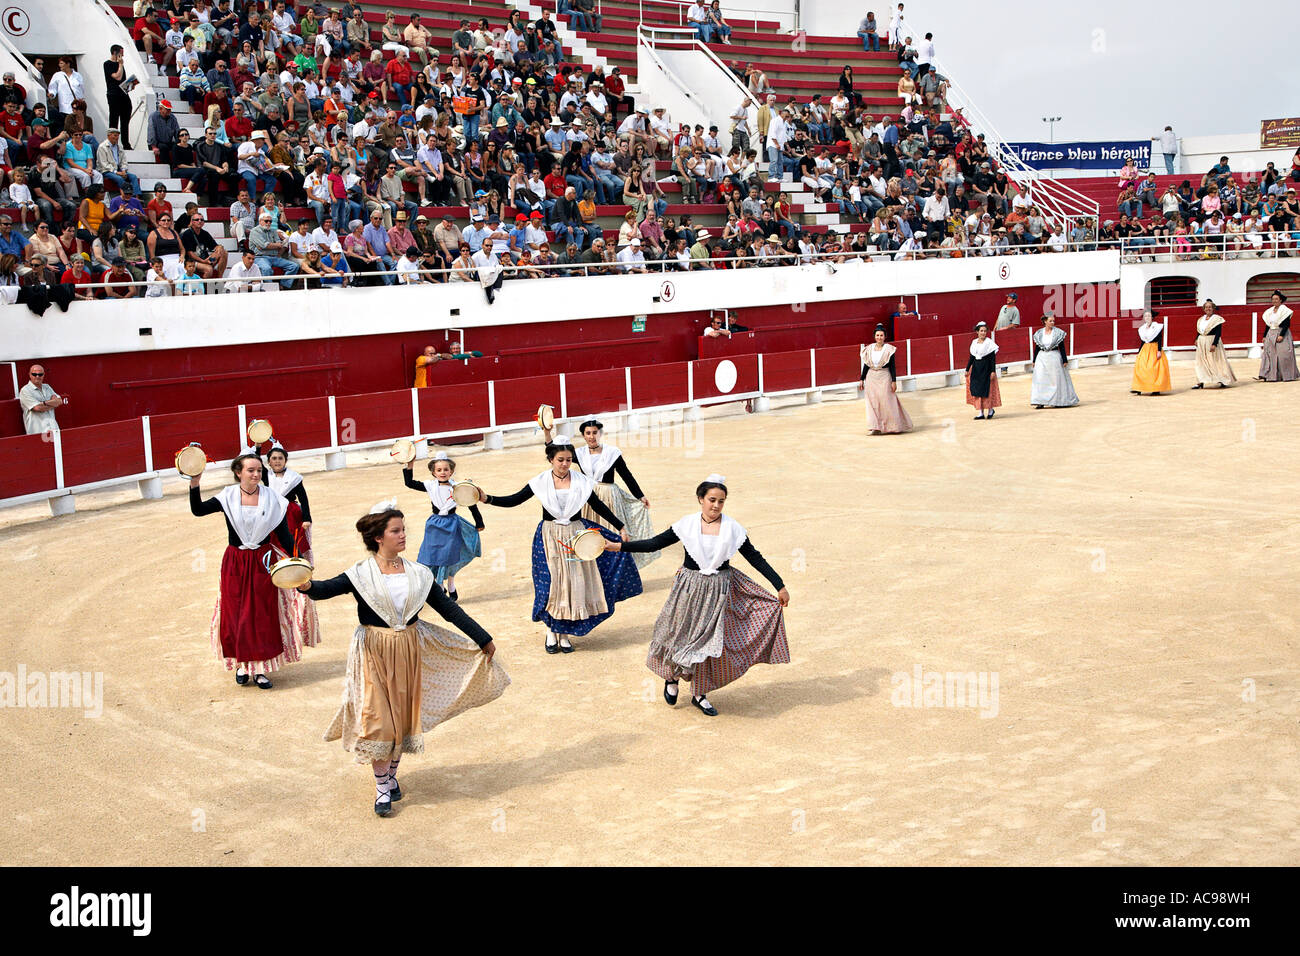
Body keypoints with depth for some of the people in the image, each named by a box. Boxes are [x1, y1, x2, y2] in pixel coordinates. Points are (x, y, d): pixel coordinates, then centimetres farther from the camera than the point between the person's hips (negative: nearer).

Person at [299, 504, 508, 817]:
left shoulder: (417, 574, 1)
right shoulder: (362, 574, -8)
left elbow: (449, 608, 4)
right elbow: (328, 588, -25)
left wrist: (483, 638, 4)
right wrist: (308, 586, -49)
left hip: (409, 651, 3)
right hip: (374, 653, -3)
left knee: (403, 717, 10)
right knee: (378, 720, -3)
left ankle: (391, 776, 30)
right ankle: (382, 788, 11)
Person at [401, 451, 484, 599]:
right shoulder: (430, 486, -3)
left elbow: (471, 504, 3)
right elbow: (409, 483, -1)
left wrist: (479, 522, 7)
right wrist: (409, 467, -13)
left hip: (452, 526, -1)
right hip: (435, 525, 1)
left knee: (450, 558, 4)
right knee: (433, 556, 3)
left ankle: (451, 587, 24)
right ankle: (440, 586, 22)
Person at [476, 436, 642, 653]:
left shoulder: (581, 482, -1)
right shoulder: (540, 482, -3)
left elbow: (599, 507, 7)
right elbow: (514, 500, -2)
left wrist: (620, 528, 6)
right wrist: (487, 498, -15)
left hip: (575, 536, 1)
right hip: (549, 537, -1)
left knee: (573, 583, 1)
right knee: (550, 583, -4)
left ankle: (564, 634, 12)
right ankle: (551, 632, 11)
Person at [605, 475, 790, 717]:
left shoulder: (733, 528, -5)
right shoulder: (687, 525, -5)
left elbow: (755, 558, -1)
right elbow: (655, 543, 0)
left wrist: (780, 586, -4)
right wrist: (617, 546, -5)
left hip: (719, 590, 0)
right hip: (689, 587, 0)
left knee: (711, 640, 2)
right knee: (681, 634, 8)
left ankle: (700, 694, 20)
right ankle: (672, 676, 38)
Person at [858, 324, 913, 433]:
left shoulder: (889, 349, -5)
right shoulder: (869, 349, 6)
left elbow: (892, 366, -5)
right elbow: (866, 365, 12)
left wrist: (894, 381, -11)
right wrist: (861, 379, 10)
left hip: (884, 377, -4)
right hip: (871, 378, 4)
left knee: (887, 402, -3)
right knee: (873, 402, 0)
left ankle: (892, 427, 7)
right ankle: (876, 427, 1)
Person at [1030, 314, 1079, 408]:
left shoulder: (1058, 333, -2)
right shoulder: (1039, 334, 5)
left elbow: (1062, 347, -2)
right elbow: (1036, 348, 10)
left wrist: (1064, 361, -5)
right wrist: (1034, 361, 9)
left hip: (1054, 357, -2)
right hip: (1042, 358, 2)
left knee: (1056, 379, 3)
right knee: (1040, 379, -3)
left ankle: (1058, 401, 12)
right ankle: (1040, 402, -1)